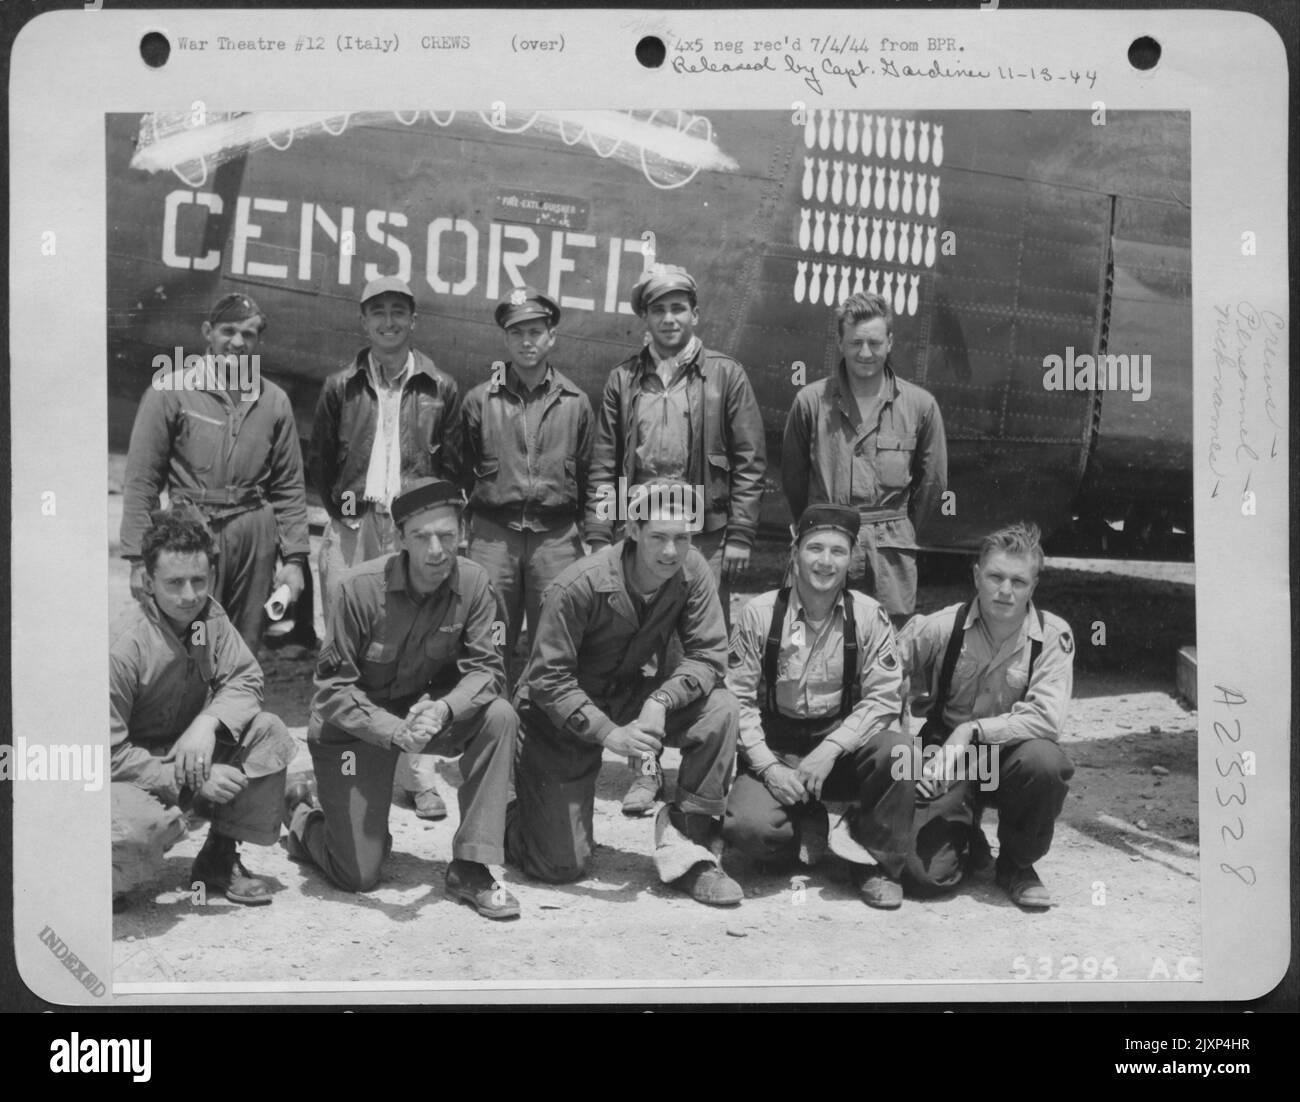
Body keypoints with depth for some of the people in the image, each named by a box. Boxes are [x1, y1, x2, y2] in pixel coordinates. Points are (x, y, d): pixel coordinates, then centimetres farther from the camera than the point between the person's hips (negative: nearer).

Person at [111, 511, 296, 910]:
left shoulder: (210, 617, -5)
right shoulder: (125, 645, -26)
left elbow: (246, 678, -4)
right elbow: (109, 753, -24)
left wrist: (208, 723, -25)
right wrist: (192, 782, -29)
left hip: (189, 751, 7)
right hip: (130, 773, -6)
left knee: (269, 734, -16)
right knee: (145, 826, -39)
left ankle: (220, 859, -1)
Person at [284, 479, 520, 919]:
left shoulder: (472, 582, -15)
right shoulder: (360, 587, -24)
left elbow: (485, 669, -14)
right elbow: (333, 689, -20)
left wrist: (442, 710, -35)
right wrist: (395, 731, -36)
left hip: (425, 708, 4)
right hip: (357, 723, -3)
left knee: (499, 718, -27)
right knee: (359, 877, -3)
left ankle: (470, 869, -17)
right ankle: (302, 817, 33)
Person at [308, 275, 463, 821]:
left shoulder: (440, 388, 8)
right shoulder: (340, 387, 11)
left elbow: (452, 466, 10)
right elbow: (319, 461, 15)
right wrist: (344, 508, 5)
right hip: (351, 530, 1)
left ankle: (418, 774, 2)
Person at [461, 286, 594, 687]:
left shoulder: (574, 402, 8)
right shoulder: (480, 399, 6)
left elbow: (587, 475, 10)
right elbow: (459, 472, 9)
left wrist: (591, 537, 6)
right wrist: (455, 531, 6)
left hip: (556, 537, 0)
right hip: (492, 535, 0)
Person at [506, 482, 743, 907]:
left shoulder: (691, 571, -15)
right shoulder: (579, 586, -27)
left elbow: (709, 655, -14)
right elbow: (547, 679, -24)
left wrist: (660, 701, -32)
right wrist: (608, 732, -33)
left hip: (629, 696, 4)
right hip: (560, 713, -4)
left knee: (720, 709, -23)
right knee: (563, 866, -7)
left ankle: (687, 847, -10)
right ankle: (513, 816, 28)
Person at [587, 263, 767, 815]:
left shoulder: (725, 376, 5)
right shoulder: (623, 380, 11)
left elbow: (750, 461, 2)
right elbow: (604, 465, 9)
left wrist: (739, 536, -5)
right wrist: (598, 536, 1)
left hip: (706, 536, -2)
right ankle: (645, 769, 14)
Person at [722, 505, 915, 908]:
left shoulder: (869, 616, -3)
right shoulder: (759, 614, -4)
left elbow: (884, 698, -8)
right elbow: (739, 700, -5)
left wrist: (830, 749, -21)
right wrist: (769, 767, -17)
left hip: (842, 748, 1)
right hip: (773, 750, -1)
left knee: (895, 748, -31)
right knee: (746, 826, -29)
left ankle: (878, 863, -7)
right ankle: (809, 832, 7)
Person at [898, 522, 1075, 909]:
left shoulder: (1053, 636, -11)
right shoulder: (941, 627, -10)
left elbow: (1048, 718, -21)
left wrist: (972, 731, -28)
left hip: (1010, 756, 1)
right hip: (945, 757, 0)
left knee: (1045, 761, -35)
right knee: (927, 870, -19)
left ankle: (1017, 864, -4)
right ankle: (964, 832, 21)